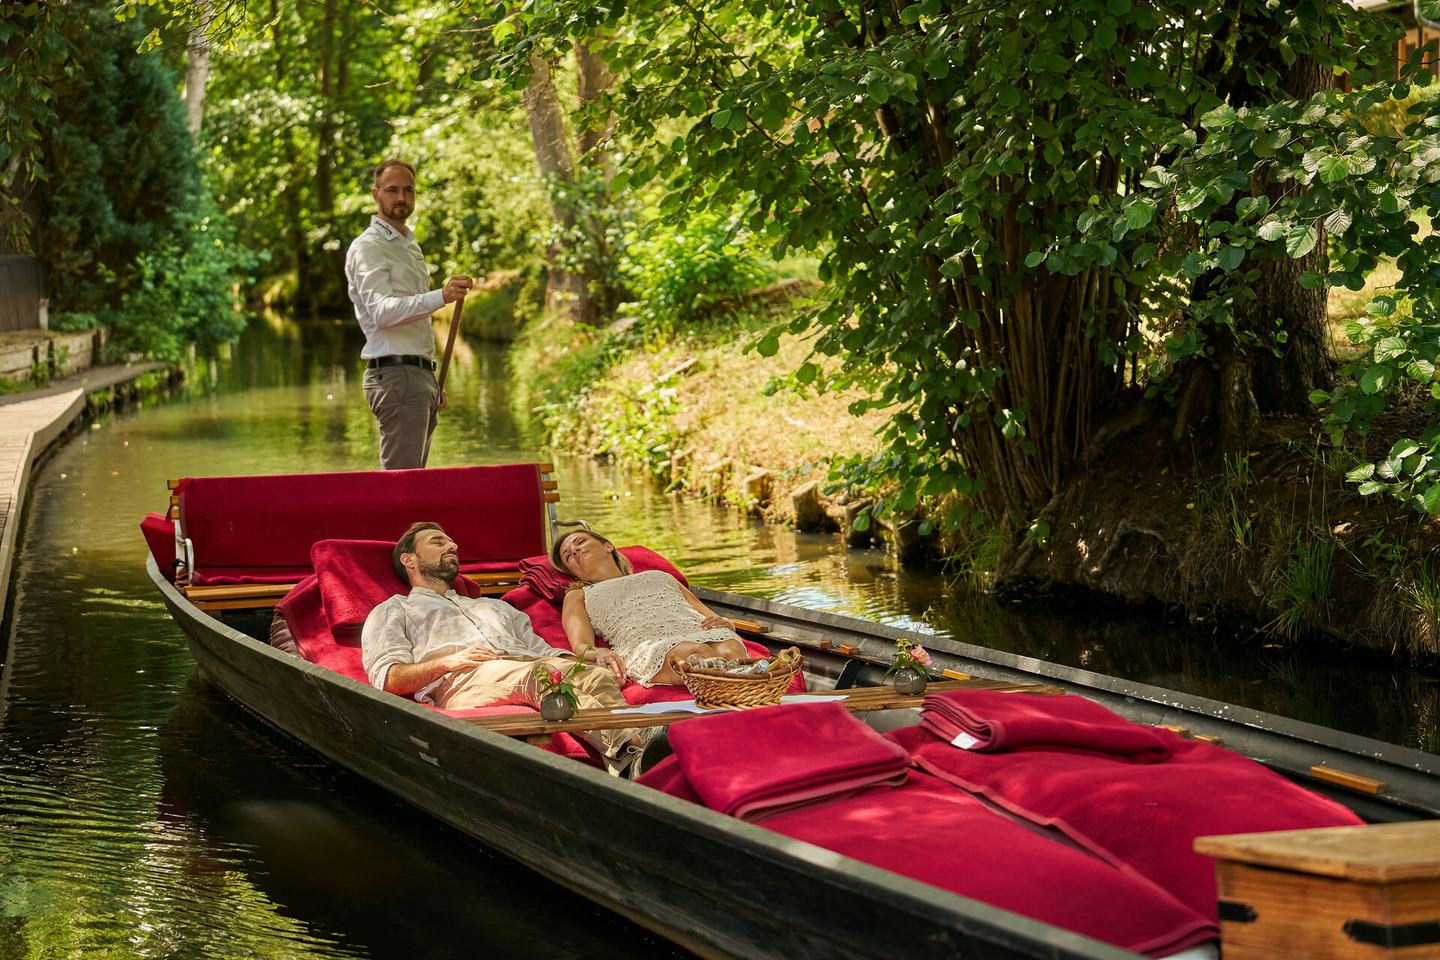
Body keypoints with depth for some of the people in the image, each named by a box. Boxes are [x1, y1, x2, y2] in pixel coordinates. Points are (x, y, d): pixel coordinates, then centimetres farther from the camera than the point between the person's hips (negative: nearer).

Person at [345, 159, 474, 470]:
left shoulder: (411, 246, 24)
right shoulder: (367, 247, -6)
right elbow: (382, 311, -21)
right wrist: (440, 296, -34)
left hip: (421, 374, 9)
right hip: (394, 373, -9)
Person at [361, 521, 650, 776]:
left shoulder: (494, 607, 44)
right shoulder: (392, 611, 28)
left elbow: (542, 651, 30)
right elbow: (387, 678, 9)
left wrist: (591, 656, 8)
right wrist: (448, 662, -8)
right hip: (464, 681, -5)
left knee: (596, 676, -33)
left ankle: (632, 747, -63)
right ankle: (624, 745, -65)